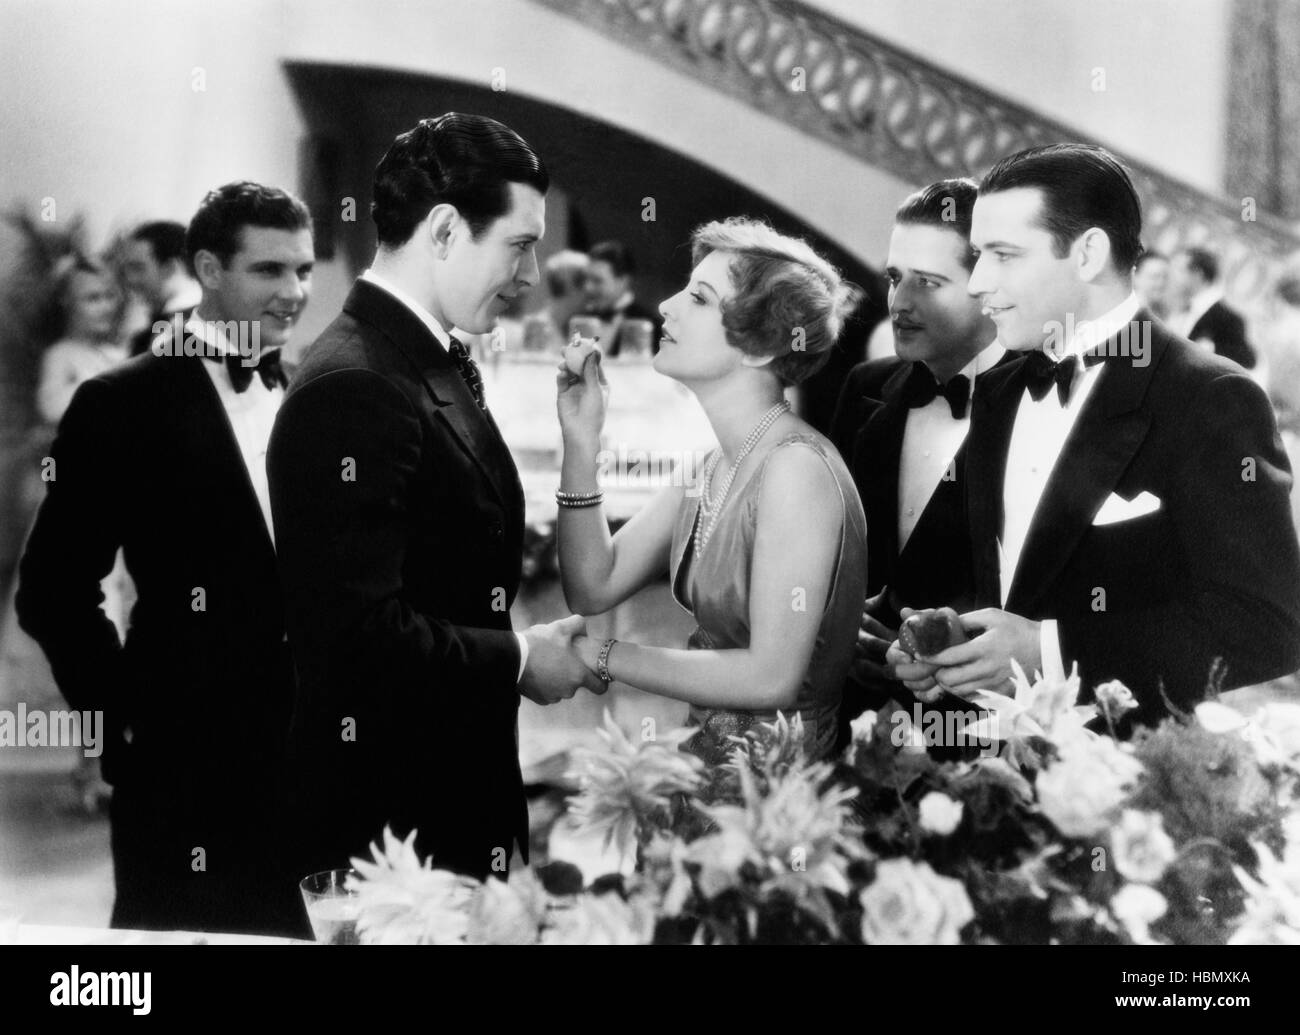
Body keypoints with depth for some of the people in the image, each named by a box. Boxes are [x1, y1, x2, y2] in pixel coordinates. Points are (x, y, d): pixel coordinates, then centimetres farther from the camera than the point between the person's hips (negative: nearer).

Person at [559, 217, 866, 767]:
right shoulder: (714, 464, 5)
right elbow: (593, 589, 5)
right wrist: (581, 441, -4)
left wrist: (599, 655, -15)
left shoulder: (795, 467, -19)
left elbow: (771, 676, -21)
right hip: (707, 752, 7)